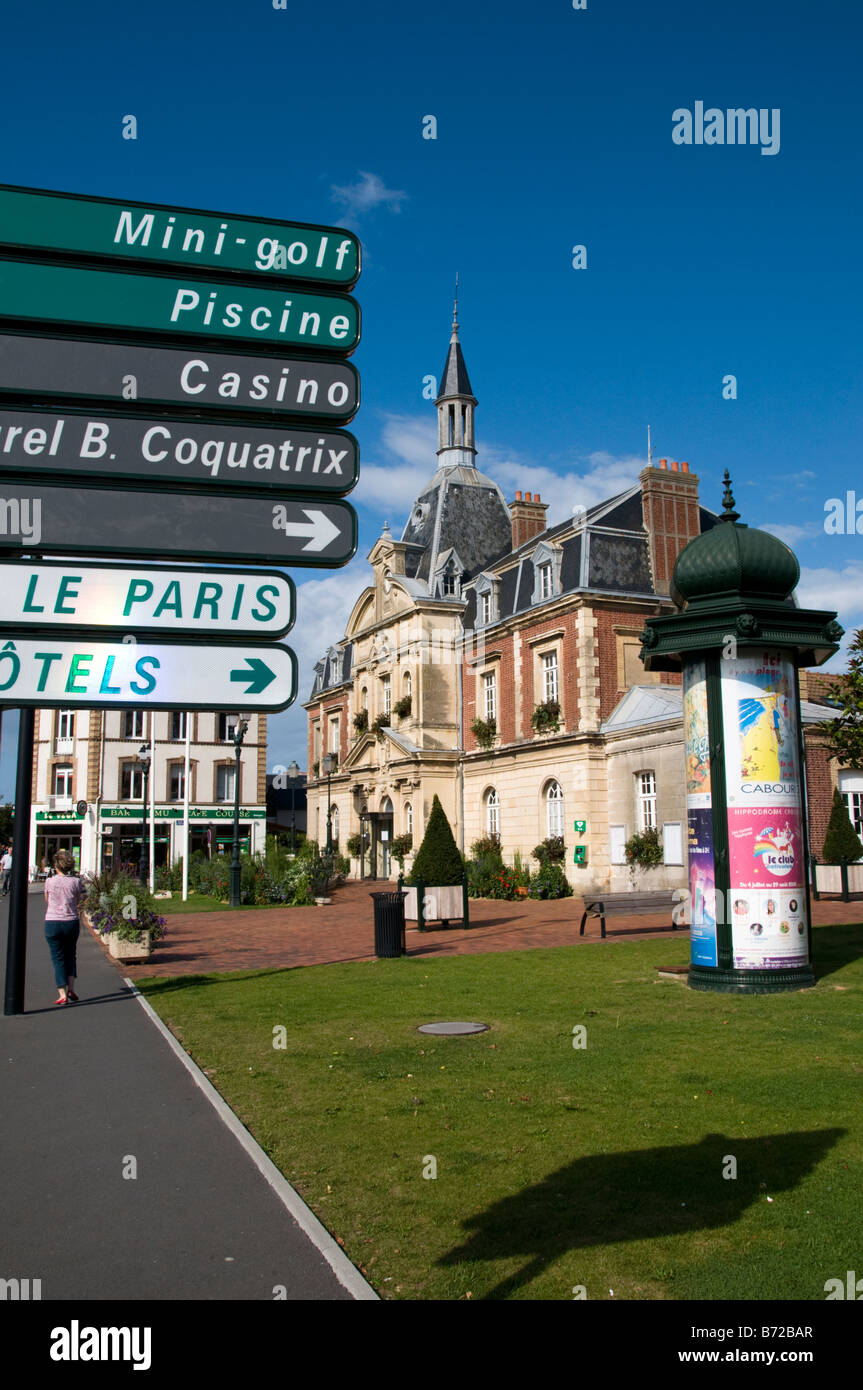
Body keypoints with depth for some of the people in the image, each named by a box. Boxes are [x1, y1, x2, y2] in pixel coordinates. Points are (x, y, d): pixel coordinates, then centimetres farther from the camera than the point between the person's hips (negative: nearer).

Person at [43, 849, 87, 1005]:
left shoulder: (49, 882, -6)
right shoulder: (76, 882, -5)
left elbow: (47, 900, 10)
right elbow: (78, 902, 4)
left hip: (52, 923, -2)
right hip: (72, 922, 2)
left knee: (58, 958, 5)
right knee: (70, 956, 20)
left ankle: (62, 994, 1)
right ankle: (71, 989, 9)